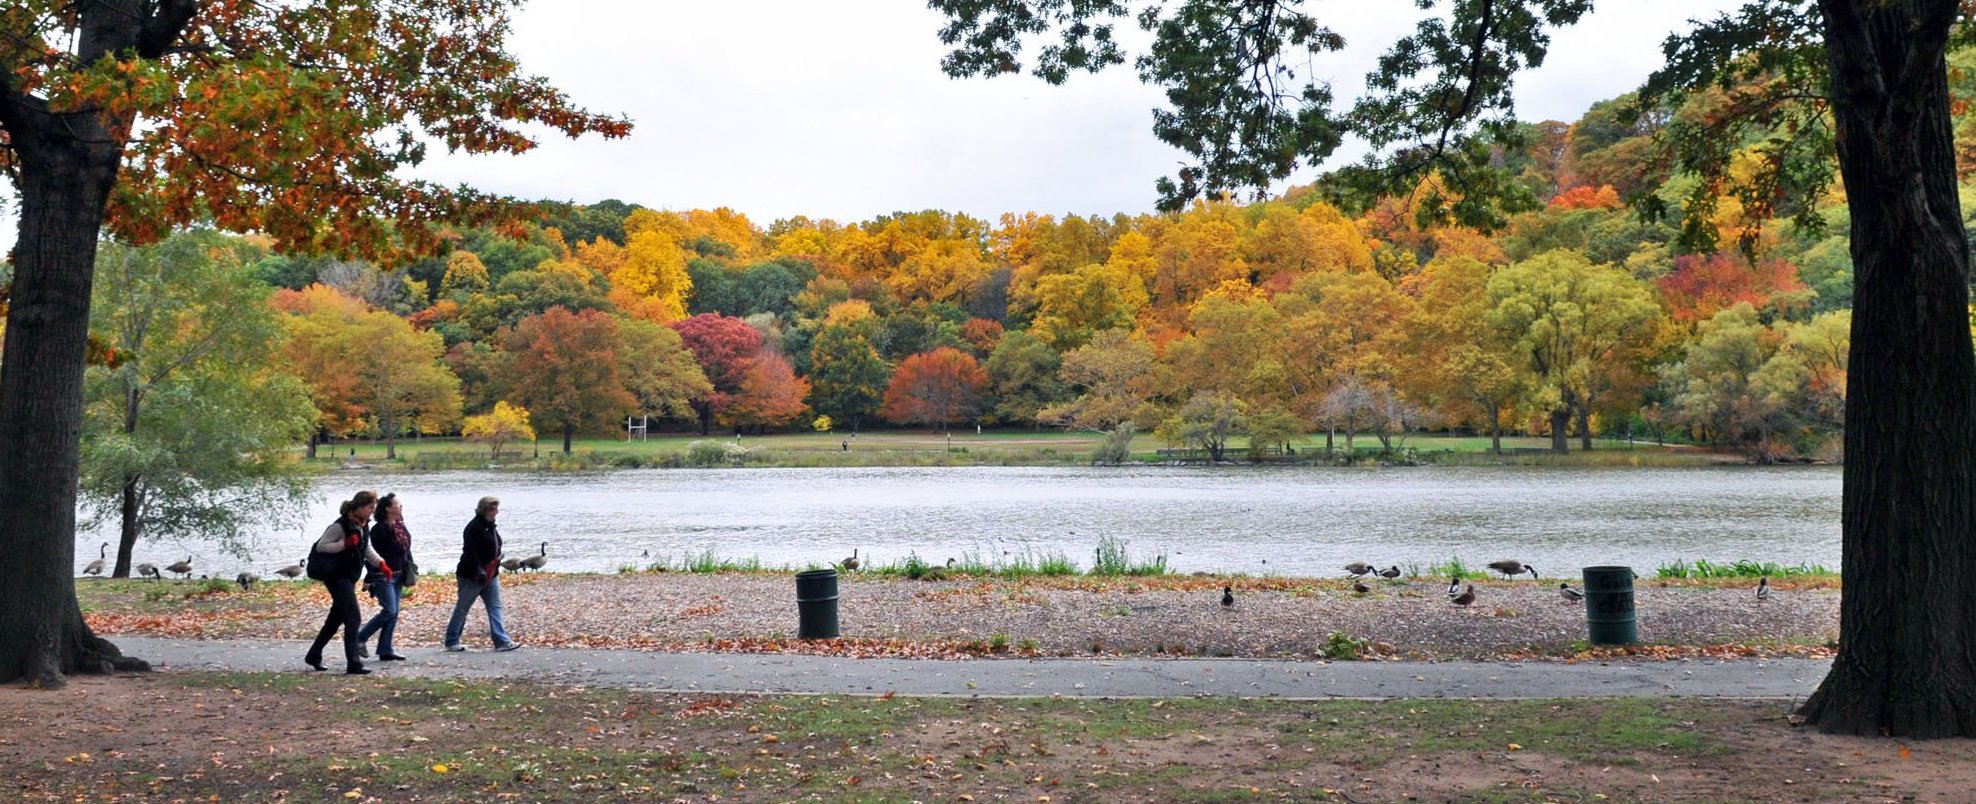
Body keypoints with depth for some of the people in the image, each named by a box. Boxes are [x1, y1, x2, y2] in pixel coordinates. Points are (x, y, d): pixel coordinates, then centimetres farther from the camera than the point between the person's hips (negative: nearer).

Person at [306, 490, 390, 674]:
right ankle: (353, 663, -11)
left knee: (337, 617, 17)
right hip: (337, 575, -10)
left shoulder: (362, 525, 8)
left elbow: (367, 548, 19)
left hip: (348, 576, 10)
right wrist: (345, 543, -27)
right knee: (353, 617, -12)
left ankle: (314, 655, 30)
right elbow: (321, 546, -17)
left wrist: (381, 564, 5)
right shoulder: (341, 525, -18)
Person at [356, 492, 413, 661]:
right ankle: (360, 638, 5)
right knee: (389, 611, -11)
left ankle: (385, 650, 11)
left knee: (393, 613, 7)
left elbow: (406, 551, 17)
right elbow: (373, 555, -16)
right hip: (383, 576, -8)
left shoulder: (400, 527, 11)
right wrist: (370, 580, -18)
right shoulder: (379, 529, -13)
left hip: (398, 576, 8)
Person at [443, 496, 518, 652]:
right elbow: (470, 552, -23)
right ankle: (451, 642, 14)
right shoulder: (474, 527, -17)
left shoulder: (490, 526, 11)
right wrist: (478, 571, -28)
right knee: (462, 609, 3)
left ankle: (502, 641, -1)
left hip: (490, 575, 9)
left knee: (495, 607, 2)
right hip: (471, 576, -9)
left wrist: (495, 569, 18)